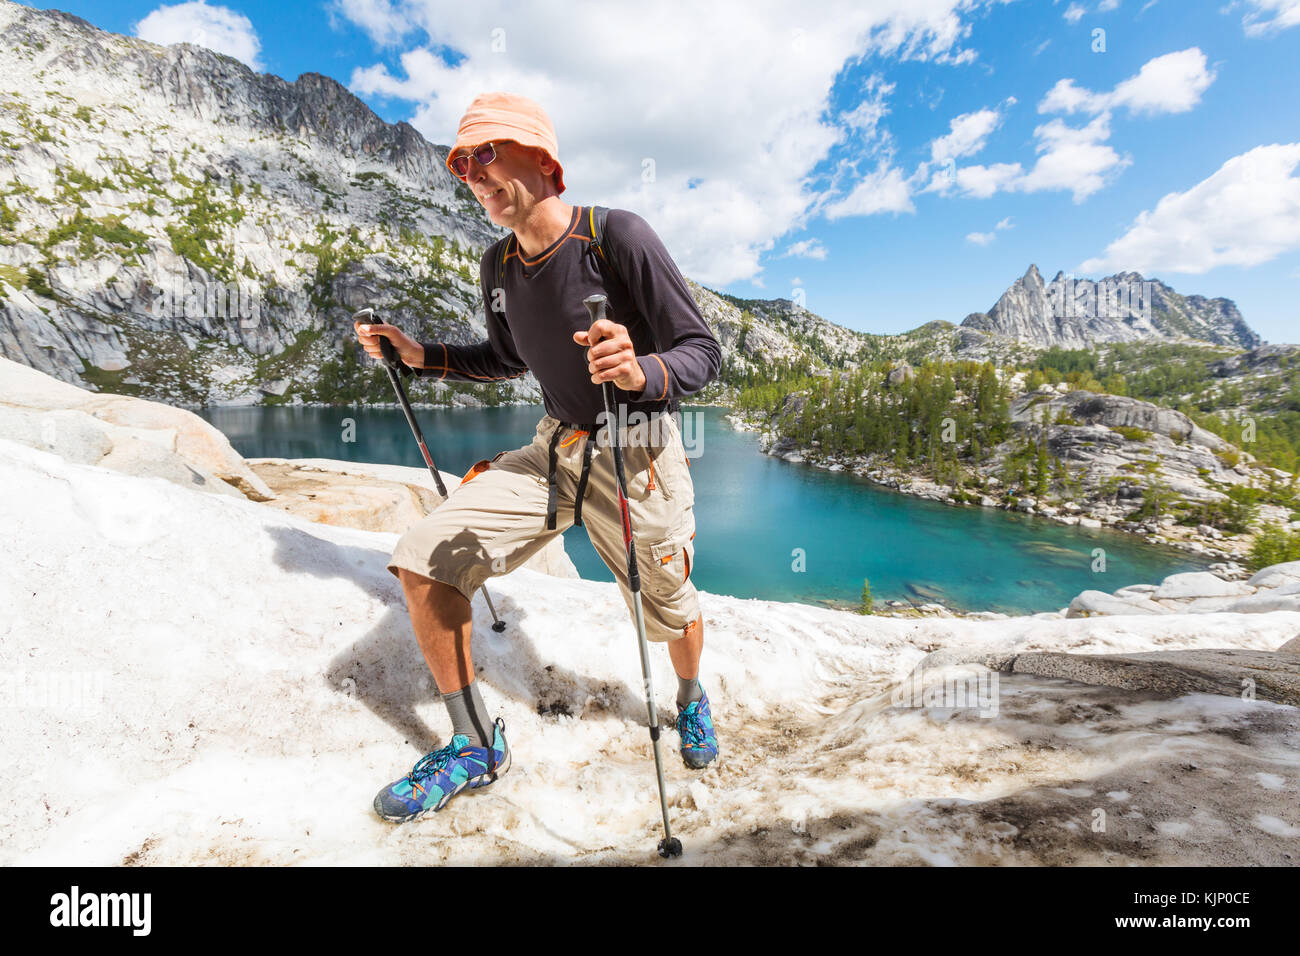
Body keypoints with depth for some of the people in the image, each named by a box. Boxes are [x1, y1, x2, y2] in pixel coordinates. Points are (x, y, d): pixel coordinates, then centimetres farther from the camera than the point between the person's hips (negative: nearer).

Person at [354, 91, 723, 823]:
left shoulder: (619, 236, -16)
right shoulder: (498, 265, 5)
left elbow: (704, 352, -16)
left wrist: (642, 372, -37)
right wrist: (421, 357, 10)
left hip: (637, 455, -5)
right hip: (553, 453, 6)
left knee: (670, 613, 10)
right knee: (424, 559, -6)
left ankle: (692, 701, 49)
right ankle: (476, 746, 11)